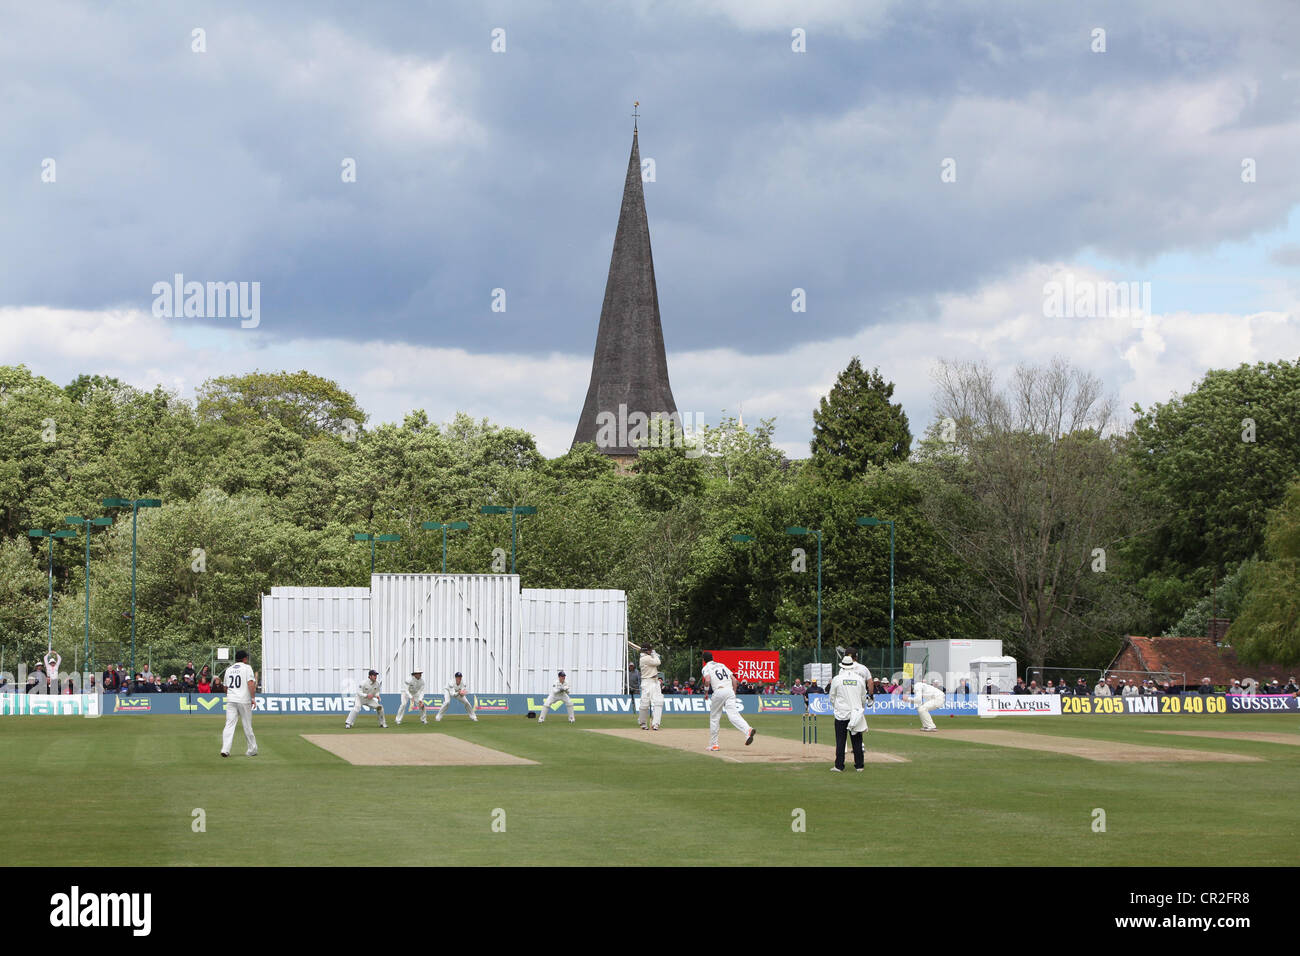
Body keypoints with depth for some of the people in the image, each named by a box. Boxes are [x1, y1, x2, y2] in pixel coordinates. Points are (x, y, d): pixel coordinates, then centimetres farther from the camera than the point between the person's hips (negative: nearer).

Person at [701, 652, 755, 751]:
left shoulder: (705, 668, 9)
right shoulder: (722, 665, 25)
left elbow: (707, 680, -12)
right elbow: (734, 679, 18)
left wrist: (706, 692, 4)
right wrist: (734, 694, 21)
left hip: (718, 691, -4)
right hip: (730, 690, 4)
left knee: (714, 718, 11)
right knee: (733, 714, -13)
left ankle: (713, 744, 14)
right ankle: (748, 730, -40)